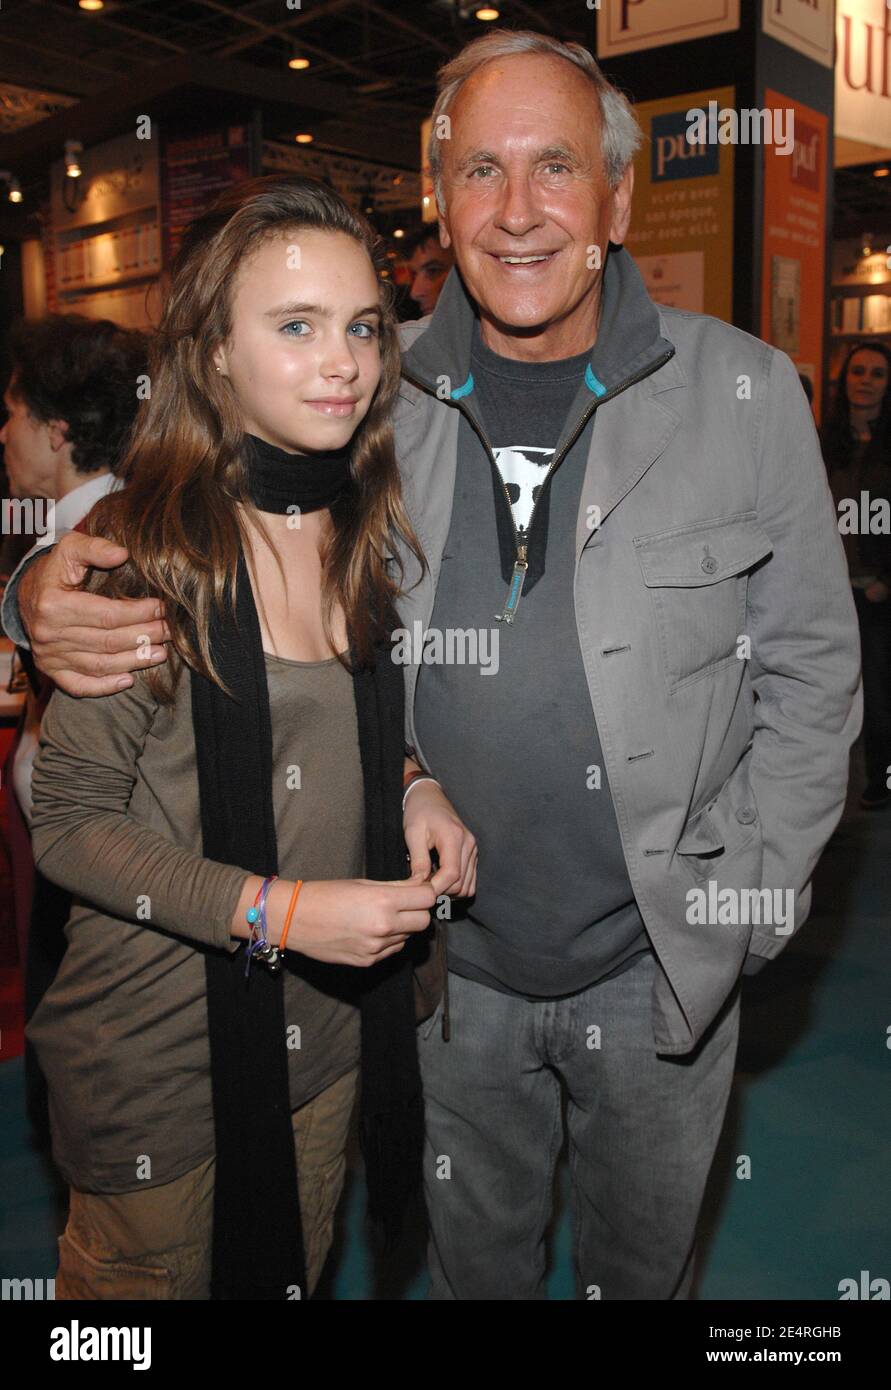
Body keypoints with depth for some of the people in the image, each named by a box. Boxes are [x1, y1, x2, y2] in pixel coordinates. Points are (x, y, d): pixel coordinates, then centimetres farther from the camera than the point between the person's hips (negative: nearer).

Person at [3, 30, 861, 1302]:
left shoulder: (746, 394, -8)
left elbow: (810, 671, -2)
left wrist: (742, 898, -8)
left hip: (660, 964, 0)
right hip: (449, 962, 1)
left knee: (643, 1259, 25)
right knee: (473, 1255, 26)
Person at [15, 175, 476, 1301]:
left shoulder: (371, 532, 0)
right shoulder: (141, 552, -20)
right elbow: (68, 818, -17)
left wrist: (413, 788, -6)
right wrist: (272, 910, -25)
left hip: (330, 1026, 6)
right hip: (157, 1049, -5)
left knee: (294, 1267, 27)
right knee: (147, 1273, 18)